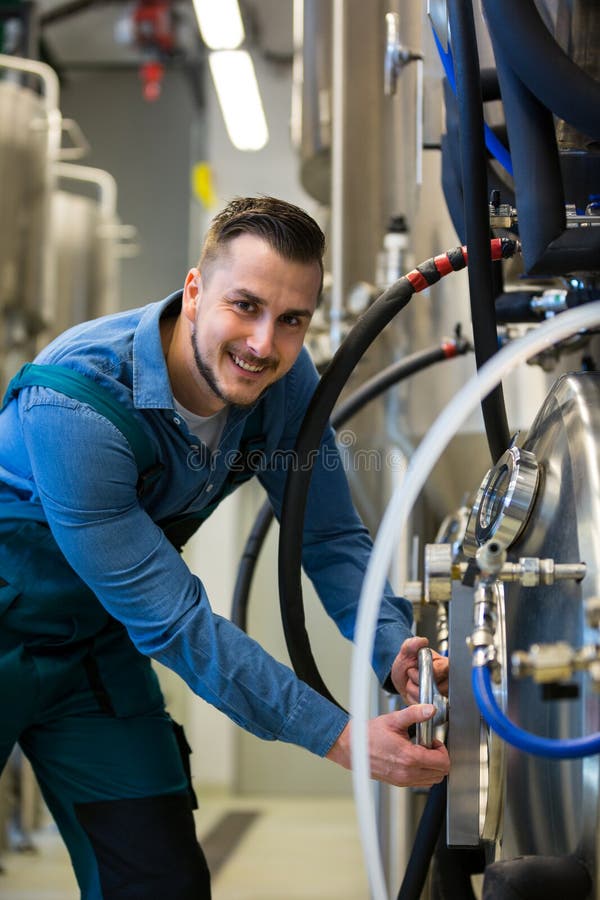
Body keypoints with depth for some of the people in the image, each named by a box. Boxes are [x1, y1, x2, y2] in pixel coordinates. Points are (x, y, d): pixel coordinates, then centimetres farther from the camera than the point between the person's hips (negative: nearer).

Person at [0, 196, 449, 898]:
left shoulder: (284, 382, -14)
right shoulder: (74, 405, -33)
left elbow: (331, 537, -6)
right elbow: (169, 618, -32)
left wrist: (397, 651, -27)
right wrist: (340, 737, -33)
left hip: (99, 647, 6)